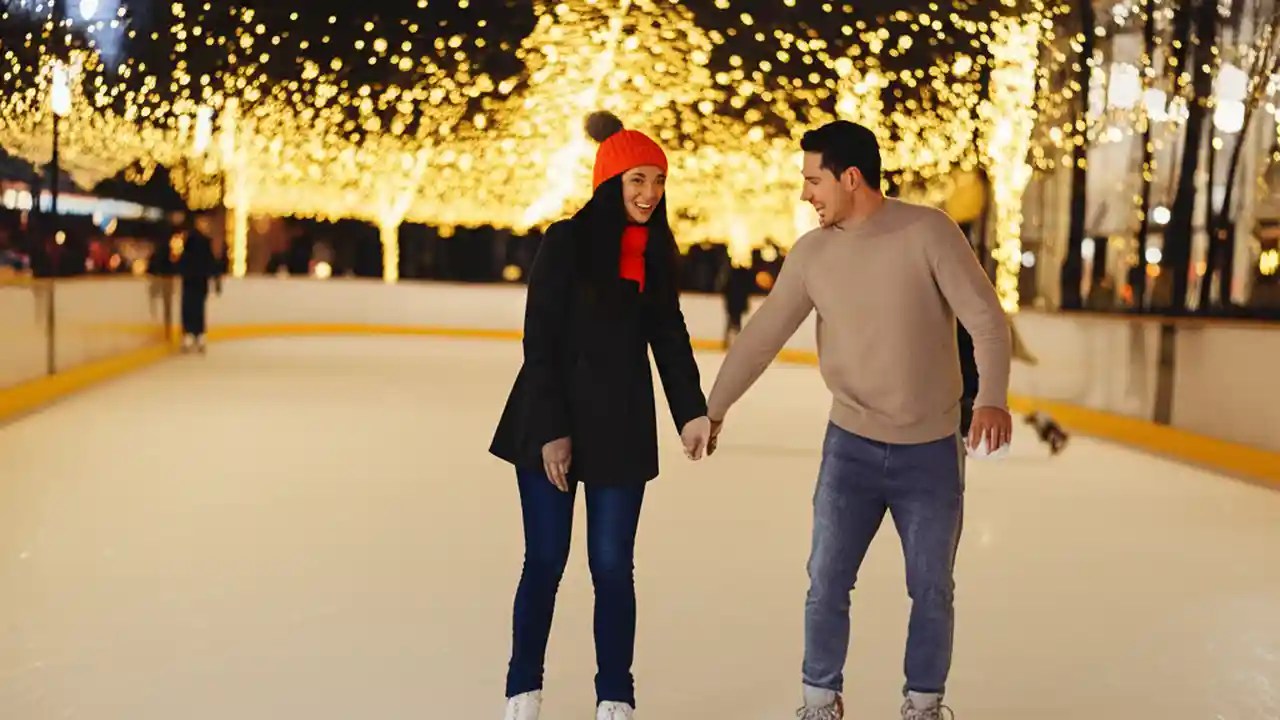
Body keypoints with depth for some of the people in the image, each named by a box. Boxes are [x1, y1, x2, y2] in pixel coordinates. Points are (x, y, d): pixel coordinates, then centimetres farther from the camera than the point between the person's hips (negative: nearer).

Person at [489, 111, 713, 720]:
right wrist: (551, 430, -15)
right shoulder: (568, 241, -11)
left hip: (623, 426, 4)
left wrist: (692, 411, -3)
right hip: (551, 422, -4)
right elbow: (540, 341, -12)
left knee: (613, 566, 6)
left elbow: (669, 334, 9)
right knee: (545, 562, 4)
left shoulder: (656, 250, 4)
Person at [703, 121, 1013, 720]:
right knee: (827, 583, 4)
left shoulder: (929, 232, -13)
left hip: (931, 452, -2)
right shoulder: (812, 253, -2)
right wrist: (713, 407, 7)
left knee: (931, 592, 10)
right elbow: (763, 334, 5)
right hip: (850, 447, 2)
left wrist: (992, 397, -31)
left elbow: (986, 318, -15)